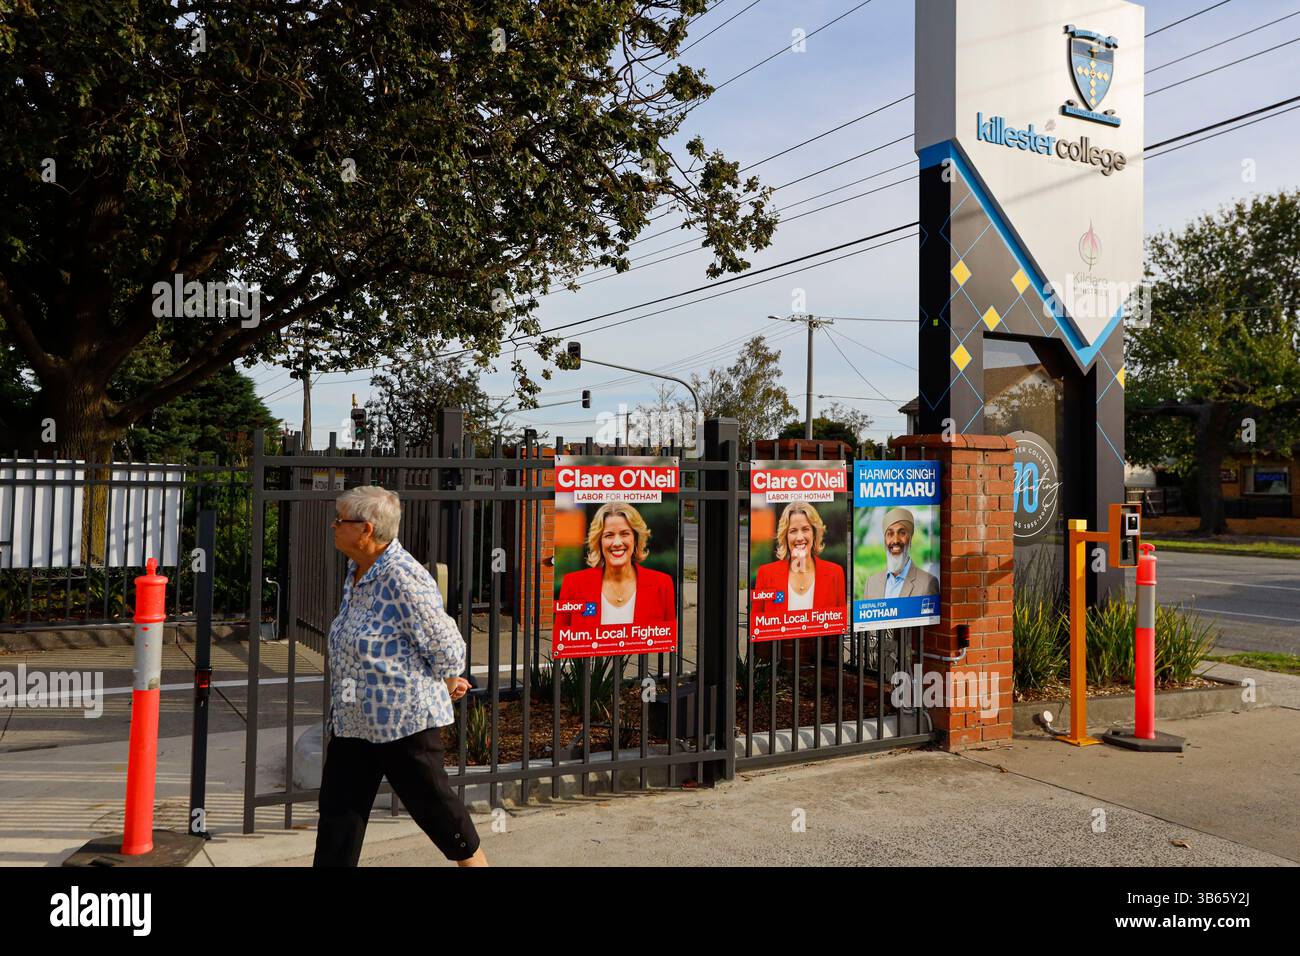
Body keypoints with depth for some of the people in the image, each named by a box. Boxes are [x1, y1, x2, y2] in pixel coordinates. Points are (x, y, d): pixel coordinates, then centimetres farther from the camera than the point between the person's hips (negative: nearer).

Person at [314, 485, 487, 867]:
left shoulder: (403, 579, -24)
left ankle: (473, 858, 32)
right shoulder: (357, 572, 6)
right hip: (352, 718, 9)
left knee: (430, 799, 9)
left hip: (404, 719, -8)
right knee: (338, 808, 10)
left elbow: (447, 645, -21)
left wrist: (448, 687, -3)